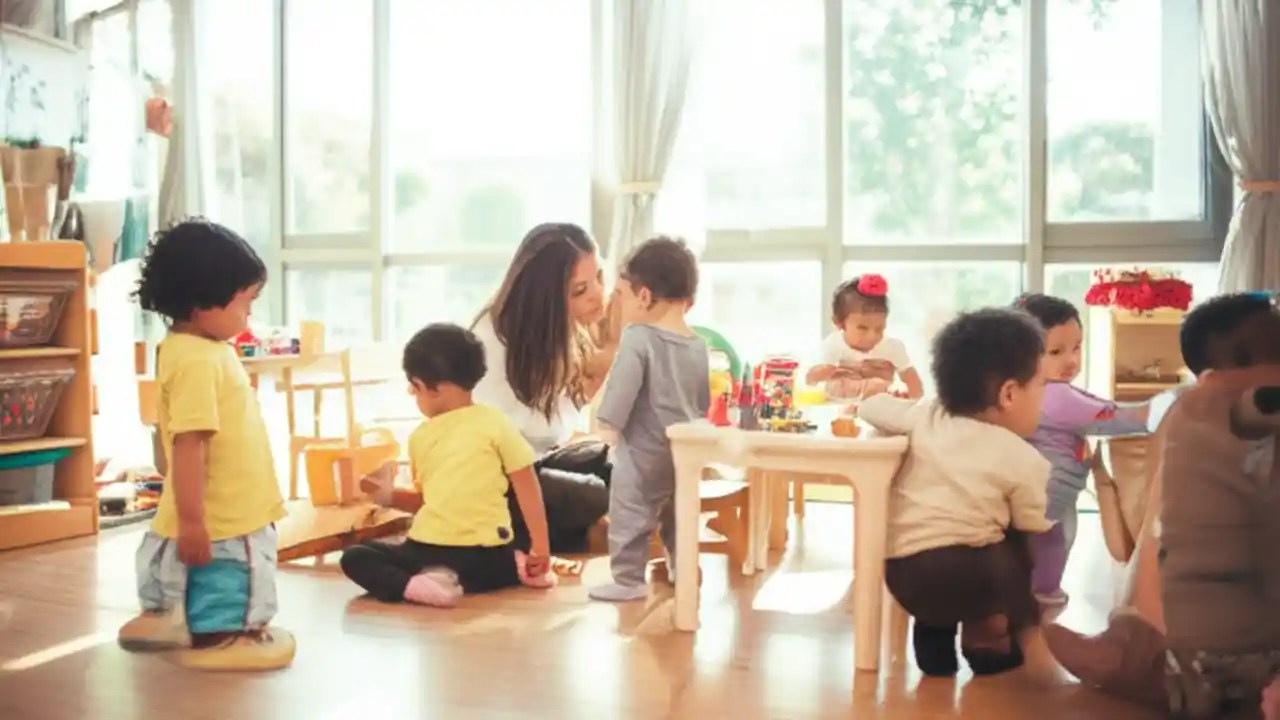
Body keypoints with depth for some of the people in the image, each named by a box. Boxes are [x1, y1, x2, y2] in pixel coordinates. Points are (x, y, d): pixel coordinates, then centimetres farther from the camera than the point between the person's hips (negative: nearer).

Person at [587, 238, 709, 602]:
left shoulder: (638, 338, -15)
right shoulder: (698, 344, 7)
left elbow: (621, 390, -19)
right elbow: (703, 401, 15)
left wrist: (608, 422, -7)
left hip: (644, 450, -8)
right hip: (685, 446, 8)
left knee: (631, 512, 1)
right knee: (677, 511, 22)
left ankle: (628, 579, 4)